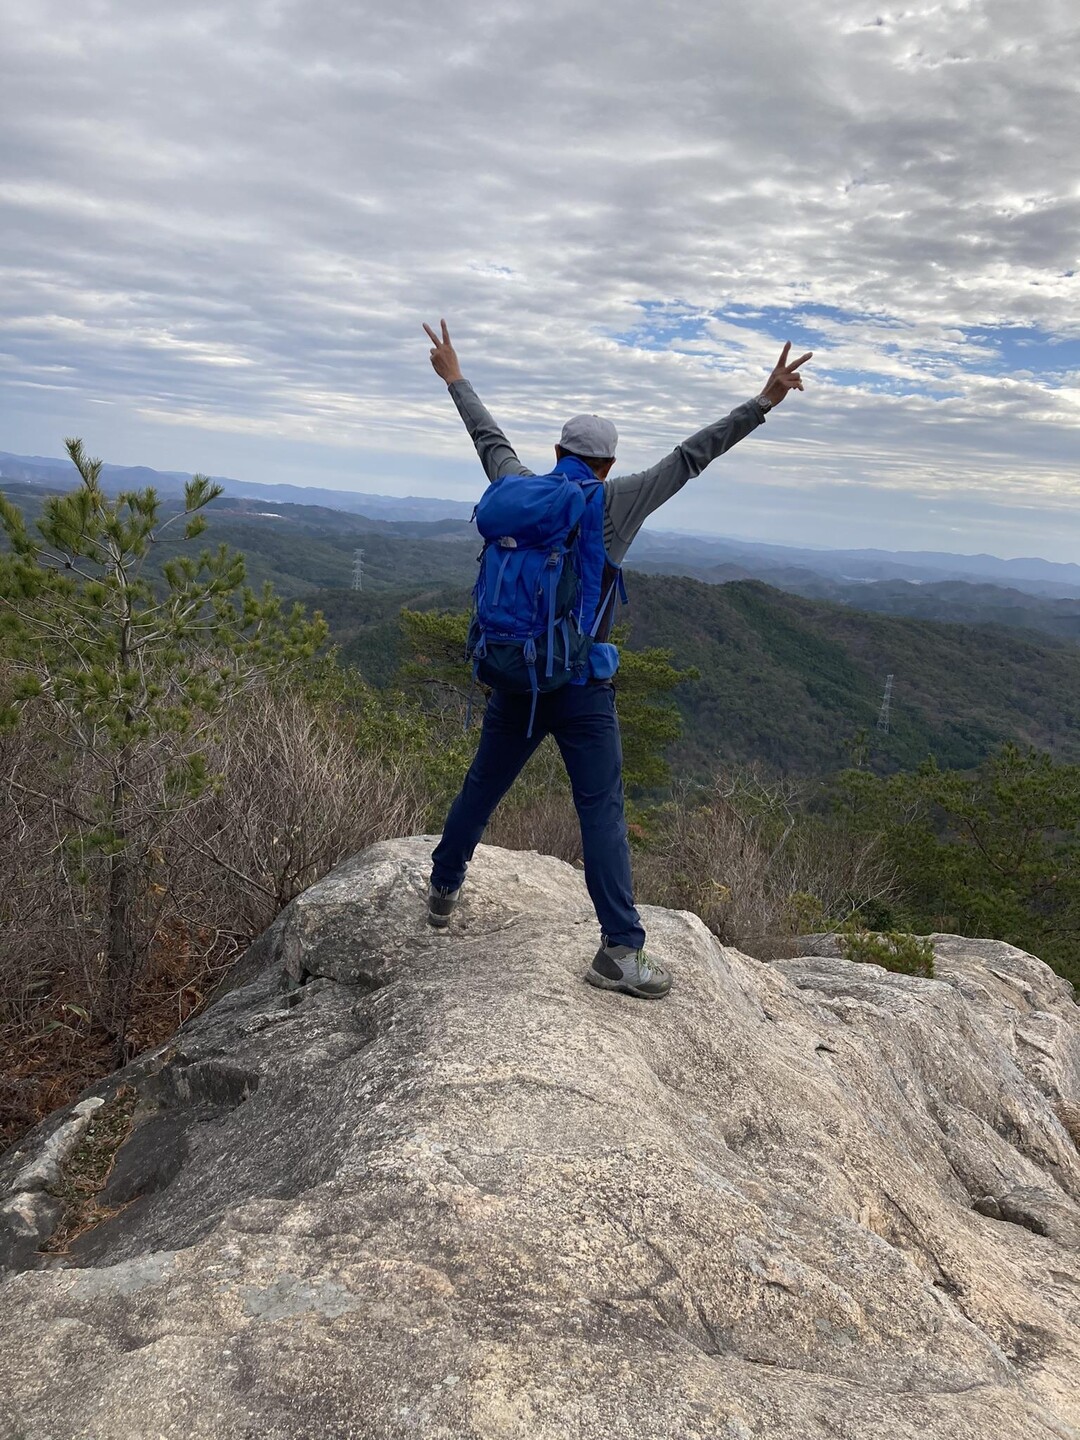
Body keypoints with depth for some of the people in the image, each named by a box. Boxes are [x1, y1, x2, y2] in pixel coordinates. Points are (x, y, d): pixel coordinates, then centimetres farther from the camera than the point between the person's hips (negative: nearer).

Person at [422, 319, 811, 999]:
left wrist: (456, 380, 38)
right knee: (603, 812, -2)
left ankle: (444, 889, 36)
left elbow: (491, 439, 21)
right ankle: (621, 949, -3)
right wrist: (763, 403, 1)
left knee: (483, 787, 20)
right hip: (582, 688, -4)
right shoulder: (613, 503, -5)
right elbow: (690, 457, -4)